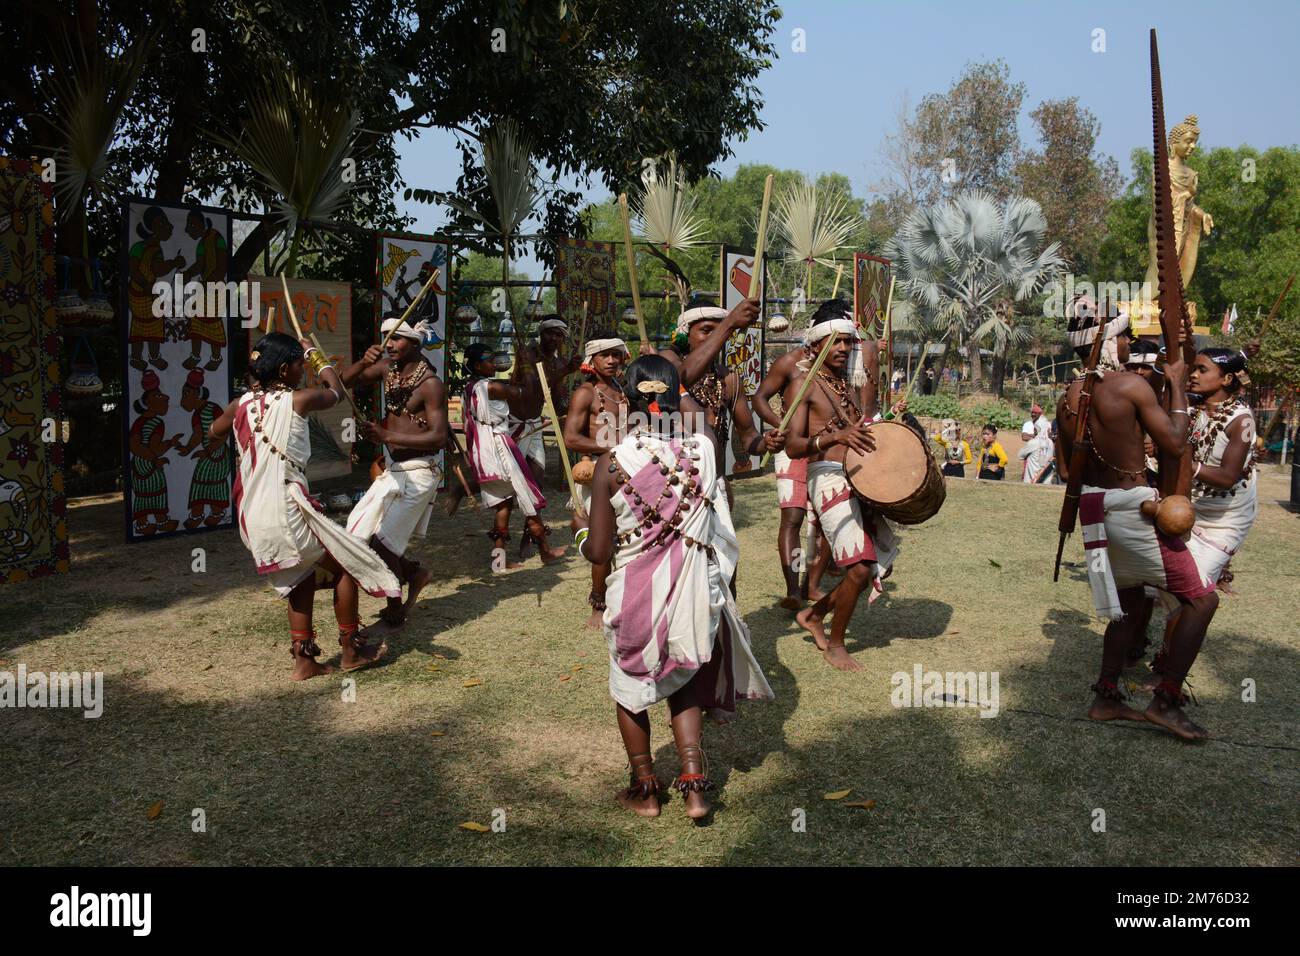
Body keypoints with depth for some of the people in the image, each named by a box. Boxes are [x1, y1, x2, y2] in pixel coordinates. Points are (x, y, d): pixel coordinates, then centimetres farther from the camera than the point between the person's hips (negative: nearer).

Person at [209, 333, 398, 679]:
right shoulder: (297, 400, -8)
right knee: (345, 565, 10)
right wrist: (317, 356, 28)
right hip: (288, 510, -7)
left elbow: (215, 432, 30)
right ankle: (351, 650, 19)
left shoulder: (241, 405, 8)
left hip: (253, 517, 7)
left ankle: (303, 660, 23)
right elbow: (335, 391, 13)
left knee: (301, 579, 22)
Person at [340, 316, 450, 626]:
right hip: (392, 469, 8)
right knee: (357, 534, 9)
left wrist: (386, 436, -27)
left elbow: (439, 437, -23)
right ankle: (413, 572, 27)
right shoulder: (388, 368, 5)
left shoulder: (430, 383, -17)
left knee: (382, 542, -7)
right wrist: (363, 362, -15)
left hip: (417, 472, -8)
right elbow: (343, 381, 6)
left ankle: (395, 608, 15)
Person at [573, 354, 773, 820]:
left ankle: (644, 790, 32)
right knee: (686, 685, 24)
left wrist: (580, 530, 10)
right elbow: (694, 411, 17)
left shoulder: (611, 463, -16)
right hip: (694, 595, 2)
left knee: (630, 691, 21)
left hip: (635, 598, -2)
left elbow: (598, 552, -11)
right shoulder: (704, 447, -10)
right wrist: (674, 386, 33)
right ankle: (694, 785, 16)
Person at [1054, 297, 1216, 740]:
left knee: (1129, 604, 21)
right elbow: (1175, 443, -14)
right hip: (1134, 509, -8)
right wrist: (1176, 386, -5)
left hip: (1095, 509, 8)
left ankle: (1106, 697, 23)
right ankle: (1166, 701, 1)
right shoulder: (1131, 385, -16)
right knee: (1200, 598, 3)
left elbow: (1066, 468, 11)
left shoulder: (1068, 399, 6)